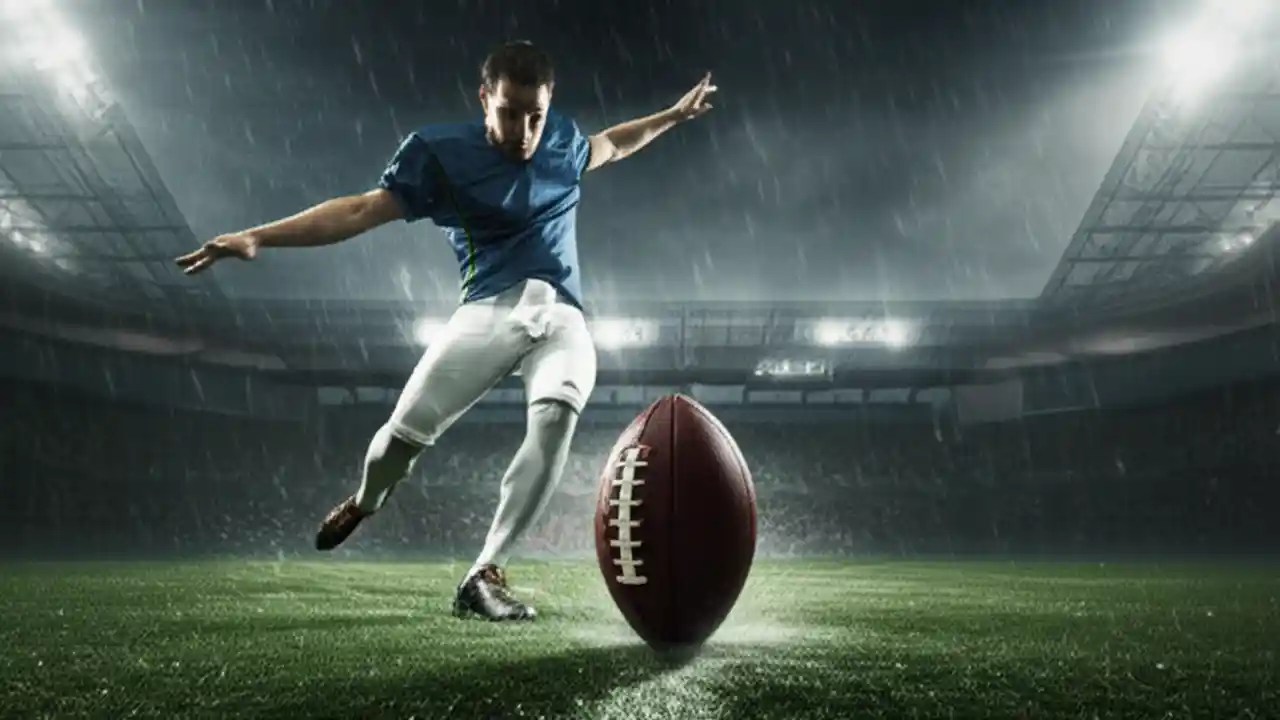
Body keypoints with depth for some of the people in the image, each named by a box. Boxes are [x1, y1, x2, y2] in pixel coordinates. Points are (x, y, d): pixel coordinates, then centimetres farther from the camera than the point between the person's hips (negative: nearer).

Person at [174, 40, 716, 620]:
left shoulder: (563, 138, 13)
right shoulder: (441, 151, -1)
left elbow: (608, 147, 37)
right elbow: (363, 209, -9)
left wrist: (673, 116, 43)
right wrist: (258, 237, -19)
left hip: (562, 316, 3)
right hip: (490, 307, -2)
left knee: (555, 417, -30)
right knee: (406, 429, -13)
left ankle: (484, 575, -24)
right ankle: (363, 504, 27)